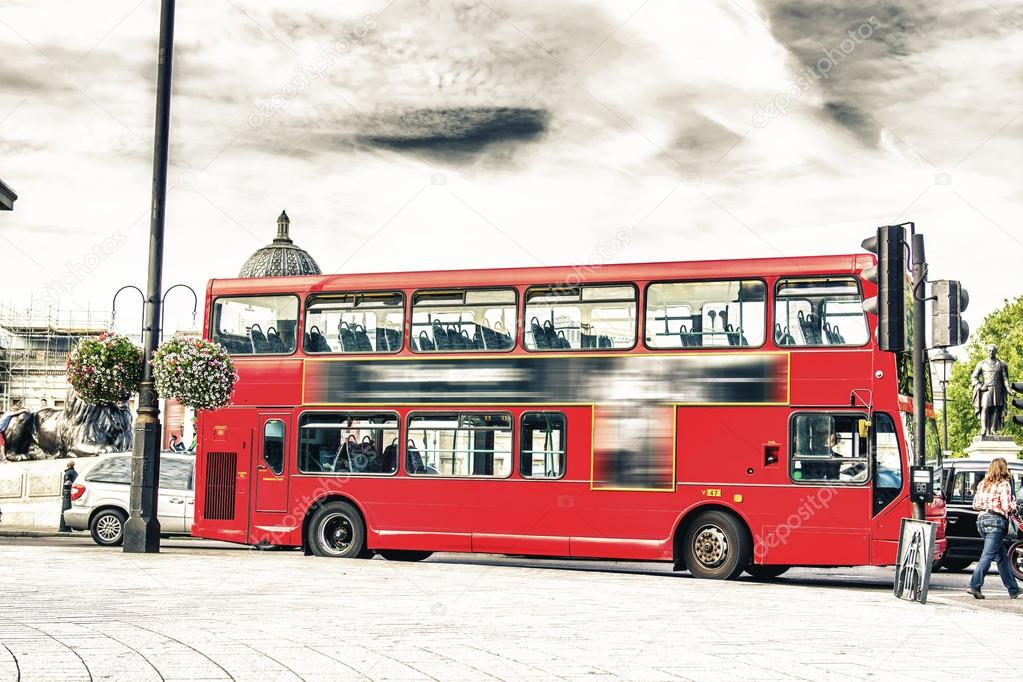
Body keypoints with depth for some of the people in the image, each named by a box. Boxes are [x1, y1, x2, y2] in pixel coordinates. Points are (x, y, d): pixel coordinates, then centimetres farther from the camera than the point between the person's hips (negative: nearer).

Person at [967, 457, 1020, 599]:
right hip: (996, 521, -7)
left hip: (982, 520, 7)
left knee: (1002, 557, 16)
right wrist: (1014, 506, 7)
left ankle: (1013, 589, 23)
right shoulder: (1004, 484, -8)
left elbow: (975, 504, 12)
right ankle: (974, 586, -16)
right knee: (988, 555, -8)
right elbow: (1007, 507, -13)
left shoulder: (983, 484, 11)